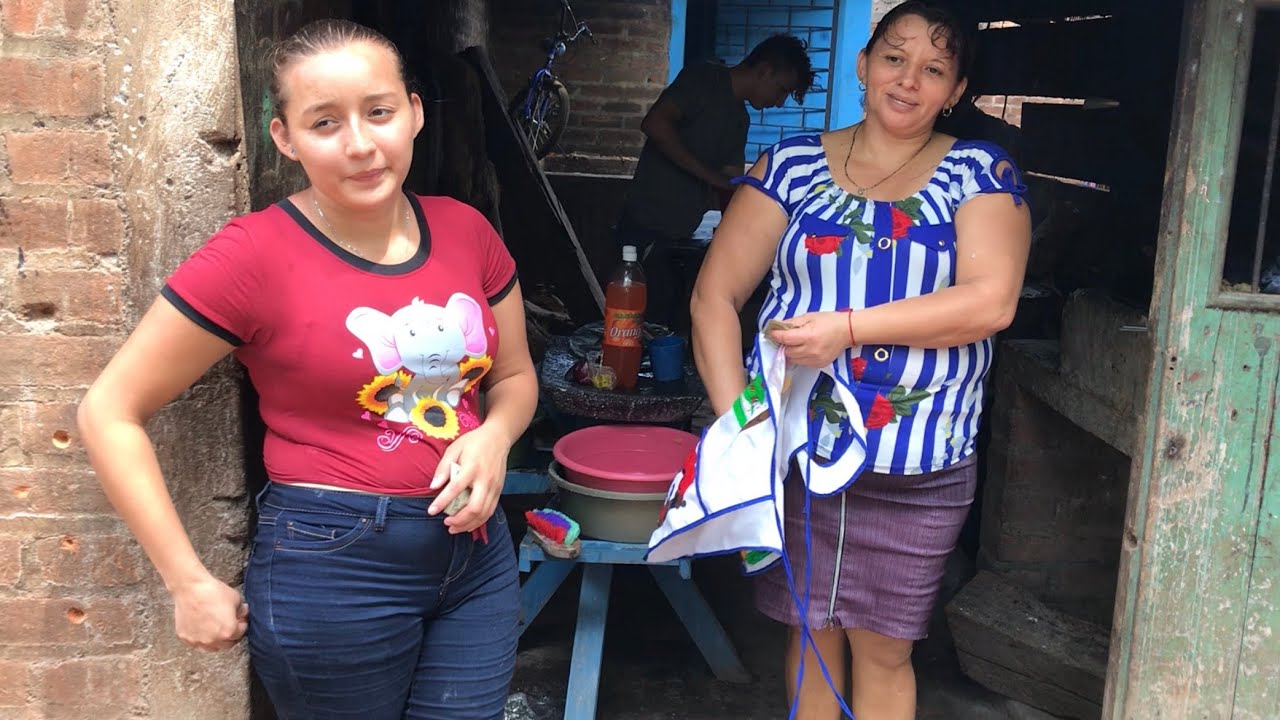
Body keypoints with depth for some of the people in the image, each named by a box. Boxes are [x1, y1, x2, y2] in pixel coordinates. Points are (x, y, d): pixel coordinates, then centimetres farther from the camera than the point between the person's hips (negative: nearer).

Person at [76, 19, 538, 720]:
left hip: (477, 550, 5)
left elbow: (515, 375, 14)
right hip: (333, 565, -4)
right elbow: (108, 412, -9)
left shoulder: (465, 230, 0)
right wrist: (190, 585, -10)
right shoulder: (254, 255, -14)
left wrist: (493, 437, -9)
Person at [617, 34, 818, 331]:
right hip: (647, 228, -8)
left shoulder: (740, 120, 17)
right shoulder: (704, 79, -7)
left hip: (681, 234, 8)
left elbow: (731, 186, 15)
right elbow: (654, 124, -22)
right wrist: (712, 177, -21)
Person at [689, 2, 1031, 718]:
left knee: (883, 650, 9)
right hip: (793, 450, 1)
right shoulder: (792, 164, 4)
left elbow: (991, 301, -13)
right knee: (811, 631, 14)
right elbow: (715, 295, 0)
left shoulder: (981, 173, 2)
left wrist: (850, 326, -21)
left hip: (916, 472, -1)